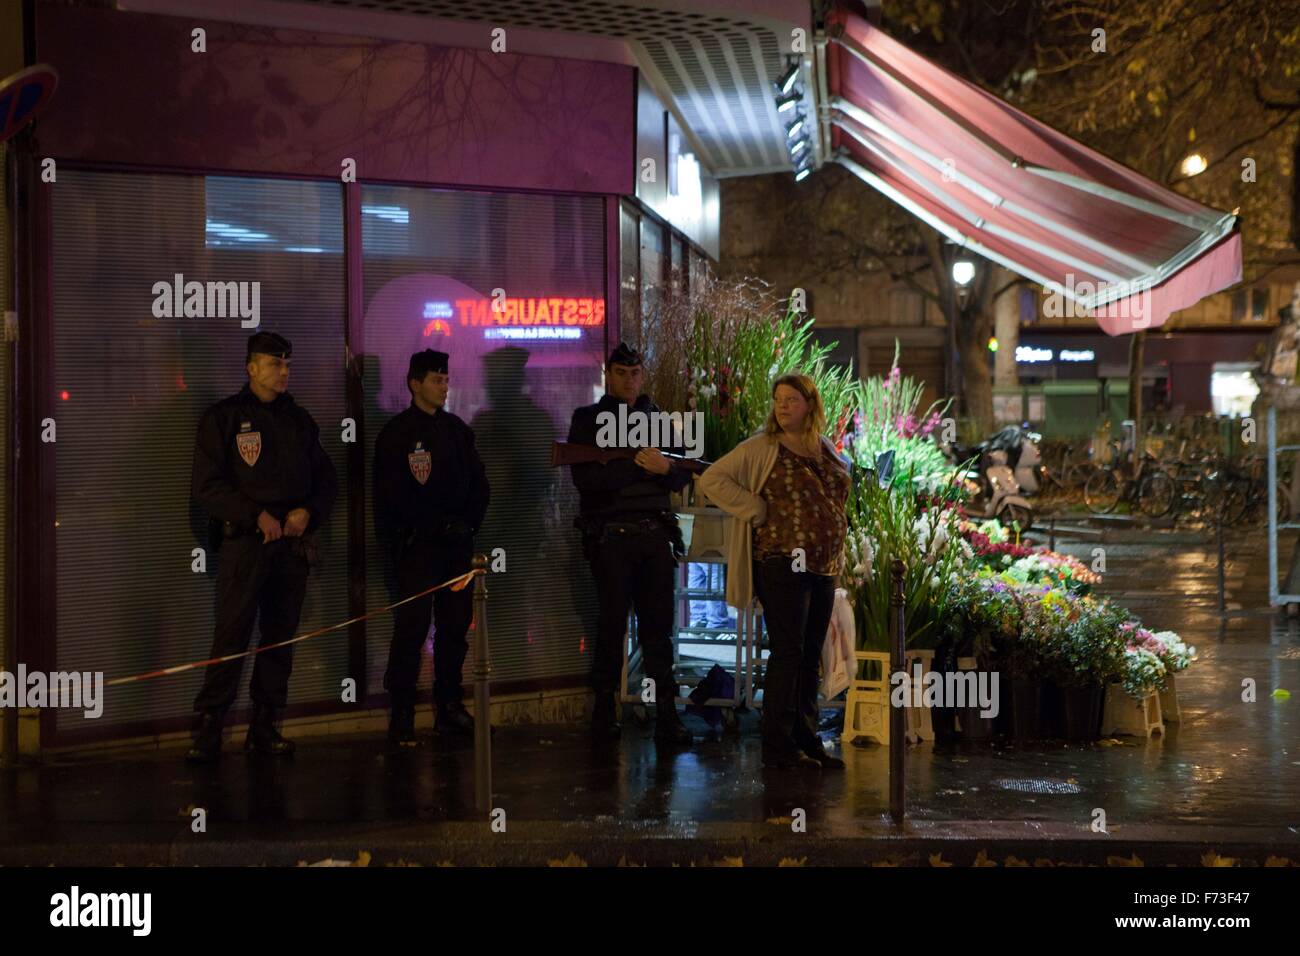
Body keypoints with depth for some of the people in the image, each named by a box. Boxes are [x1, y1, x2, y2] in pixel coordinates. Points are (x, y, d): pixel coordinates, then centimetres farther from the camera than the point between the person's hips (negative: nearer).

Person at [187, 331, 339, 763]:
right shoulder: (223, 418, 1)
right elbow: (206, 485, -6)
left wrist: (309, 512, -3)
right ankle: (208, 730, -7)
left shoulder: (299, 419, 16)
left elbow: (326, 479, 18)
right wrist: (257, 516, -14)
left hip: (293, 543, 5)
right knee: (232, 635, -10)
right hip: (245, 541, -5)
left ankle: (266, 727, 14)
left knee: (280, 637, 7)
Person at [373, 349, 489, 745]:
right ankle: (401, 716, -5)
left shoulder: (457, 429, 15)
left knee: (455, 626, 9)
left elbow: (478, 481, 17)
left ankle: (450, 706, 18)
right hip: (417, 545, -6)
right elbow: (390, 493, -10)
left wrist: (469, 522, 5)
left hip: (457, 543, 6)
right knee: (412, 627, -8)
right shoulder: (397, 432, -4)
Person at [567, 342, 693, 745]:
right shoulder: (588, 419, 4)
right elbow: (585, 477, -10)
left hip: (655, 534, 3)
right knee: (612, 624, 1)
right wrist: (638, 465, -15)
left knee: (658, 624, 2)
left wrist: (665, 467, -13)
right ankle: (605, 711, 10)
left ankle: (666, 714, 3)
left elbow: (683, 477, 10)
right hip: (611, 535, -3)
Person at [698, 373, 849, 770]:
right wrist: (757, 511, -12)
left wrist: (838, 550, 16)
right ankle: (778, 747, -3)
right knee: (787, 652, -8)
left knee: (810, 657, 10)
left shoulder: (826, 451, 14)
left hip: (823, 566, 7)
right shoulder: (761, 449, -5)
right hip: (782, 563, -6)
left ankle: (807, 741, 18)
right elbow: (712, 479, -9)